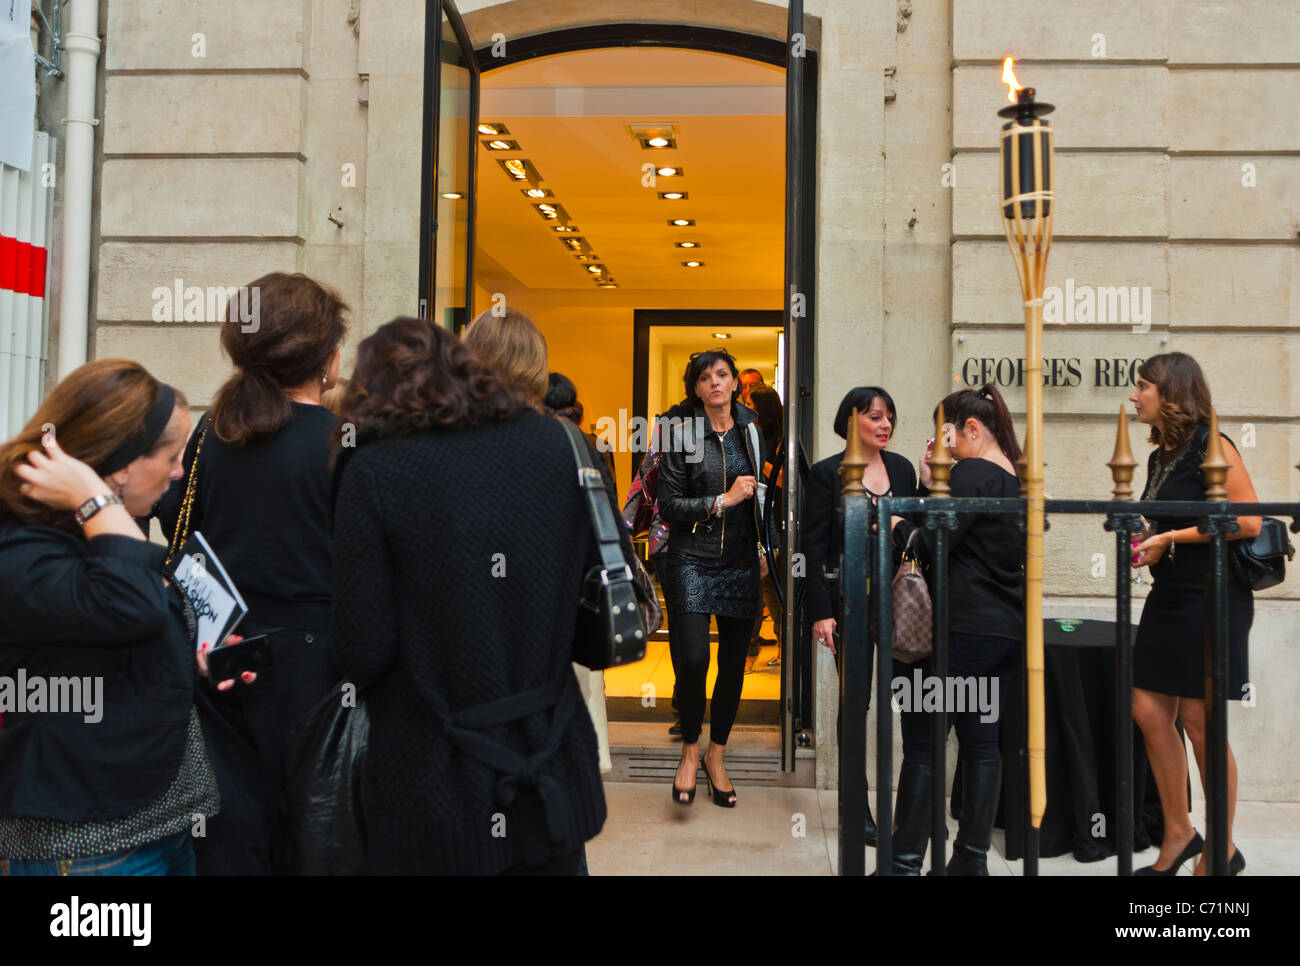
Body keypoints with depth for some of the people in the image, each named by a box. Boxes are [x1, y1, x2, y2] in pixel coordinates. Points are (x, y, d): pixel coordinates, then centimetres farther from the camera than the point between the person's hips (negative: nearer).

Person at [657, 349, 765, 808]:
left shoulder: (749, 431, 10)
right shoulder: (682, 435, -3)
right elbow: (669, 504, -6)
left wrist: (763, 548, 16)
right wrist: (723, 500, -13)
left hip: (740, 563, 4)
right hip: (692, 561, -4)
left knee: (734, 663, 7)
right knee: (693, 658, -15)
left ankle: (716, 757, 24)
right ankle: (690, 749, 10)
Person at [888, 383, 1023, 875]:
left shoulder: (971, 473, -12)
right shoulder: (1016, 479, 15)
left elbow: (932, 546, -18)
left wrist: (893, 521, -2)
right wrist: (929, 482, 9)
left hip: (961, 628, -9)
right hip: (1005, 629, 9)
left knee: (922, 742, -4)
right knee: (981, 739, 12)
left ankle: (906, 862, -1)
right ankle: (972, 857, 18)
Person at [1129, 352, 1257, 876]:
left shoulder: (1210, 446, -12)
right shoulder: (1160, 457, 12)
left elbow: (1248, 521, -18)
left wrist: (1169, 538, -16)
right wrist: (1146, 544, 4)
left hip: (1210, 598, -8)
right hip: (1168, 596, 8)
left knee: (1199, 720, -1)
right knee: (1149, 711, 6)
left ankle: (1222, 850, 15)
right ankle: (1178, 835, 21)